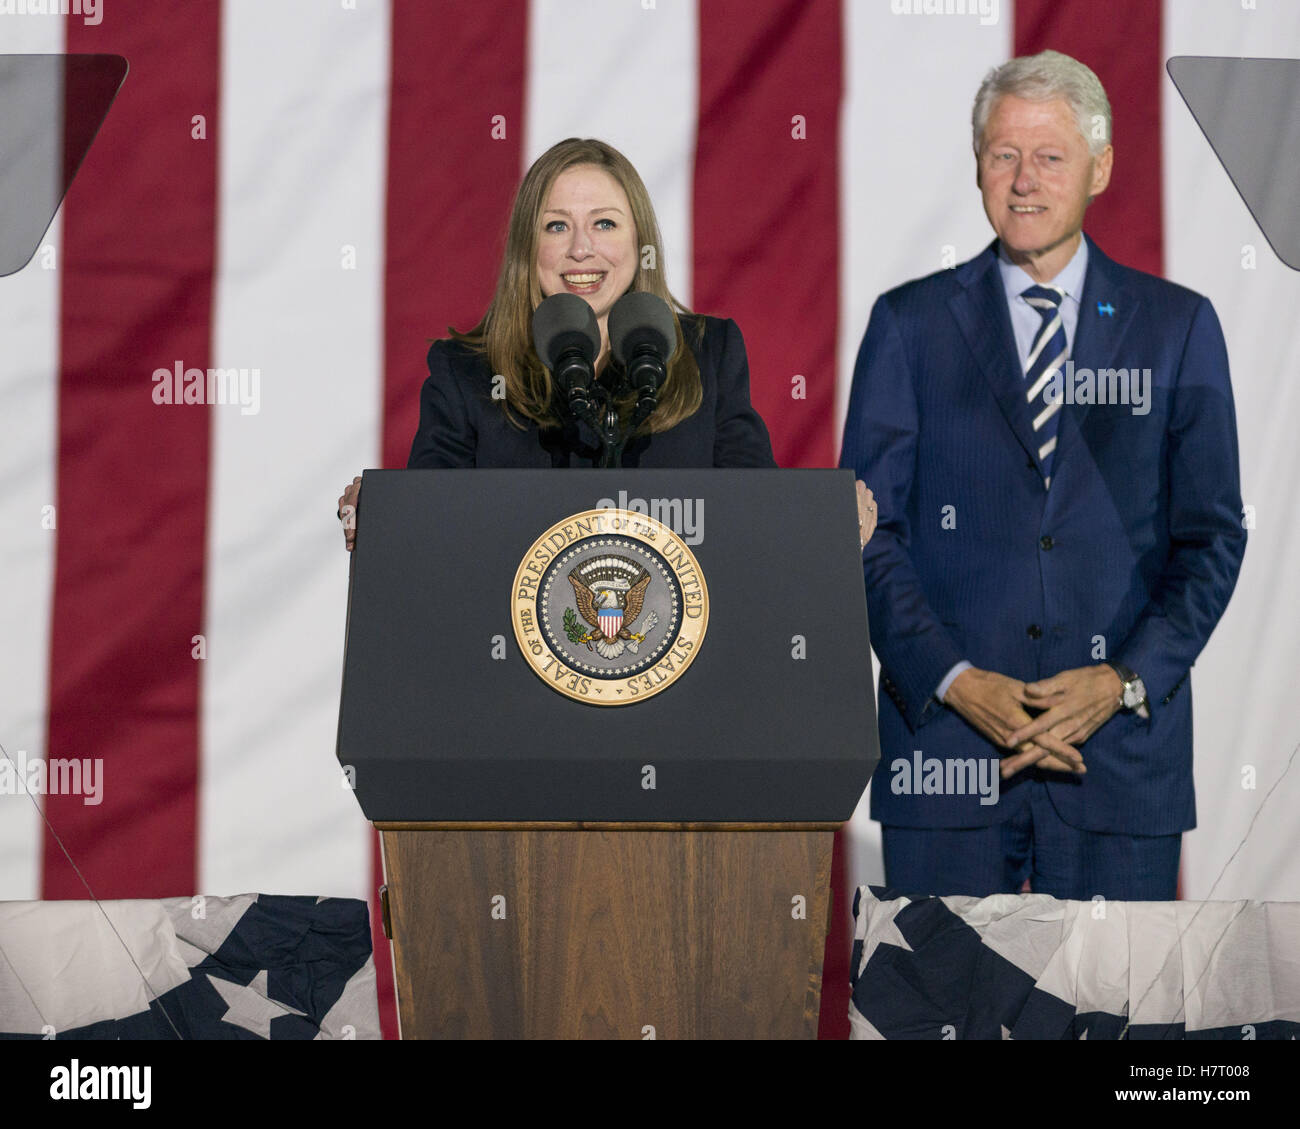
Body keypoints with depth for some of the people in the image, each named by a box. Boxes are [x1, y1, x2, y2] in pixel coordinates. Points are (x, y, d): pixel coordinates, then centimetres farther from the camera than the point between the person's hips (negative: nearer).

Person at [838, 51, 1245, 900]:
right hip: (947, 743, 0)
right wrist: (954, 679, -11)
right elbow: (865, 528, 2)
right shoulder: (911, 323, 6)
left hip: (1122, 747, 1)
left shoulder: (1178, 328, 8)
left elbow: (1212, 534, 5)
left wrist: (1126, 680, -9)